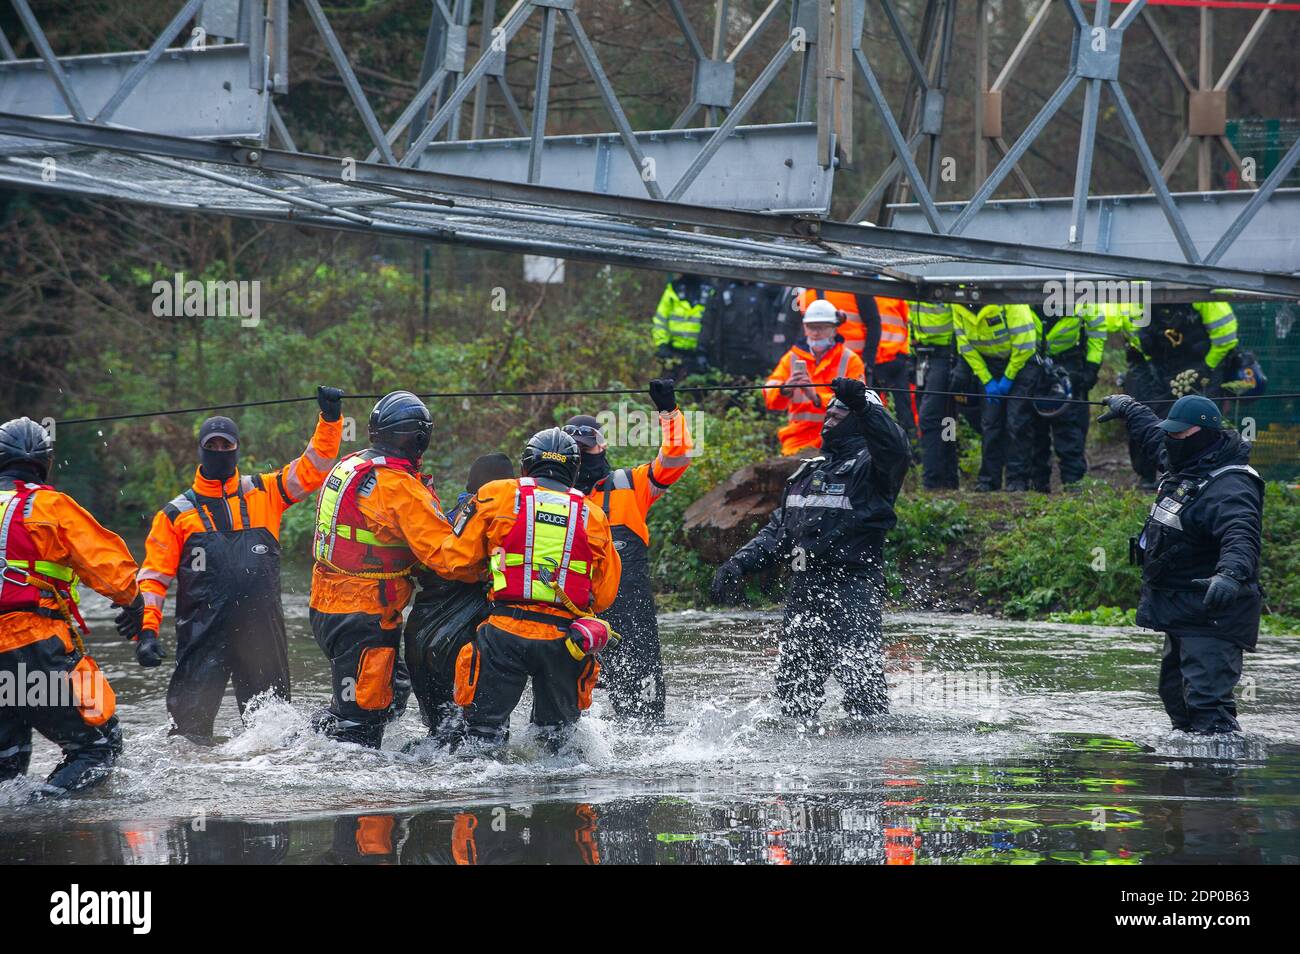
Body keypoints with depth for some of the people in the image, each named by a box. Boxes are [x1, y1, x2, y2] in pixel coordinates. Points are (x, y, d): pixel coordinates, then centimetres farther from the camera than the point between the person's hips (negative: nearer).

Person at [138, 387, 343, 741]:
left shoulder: (264, 493, 12)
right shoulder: (177, 513, 8)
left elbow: (313, 467, 10)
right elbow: (153, 575, 6)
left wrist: (329, 419, -3)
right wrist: (147, 629, -6)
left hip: (262, 632, 2)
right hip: (203, 632, -2)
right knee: (190, 722, -8)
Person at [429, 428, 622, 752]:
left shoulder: (496, 497, 4)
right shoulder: (593, 516, 10)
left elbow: (452, 561, 6)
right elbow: (605, 594, 15)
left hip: (506, 631, -2)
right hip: (564, 638, 2)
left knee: (485, 731, 6)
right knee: (557, 735, 19)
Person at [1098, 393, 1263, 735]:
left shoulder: (1230, 488, -23)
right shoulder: (1185, 467, 9)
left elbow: (1240, 536, -41)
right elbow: (1154, 435, 31)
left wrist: (1231, 573, -60)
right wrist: (1128, 408, 47)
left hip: (1210, 615, -11)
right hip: (1181, 613, 11)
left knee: (1206, 699, -22)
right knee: (1175, 694, 20)